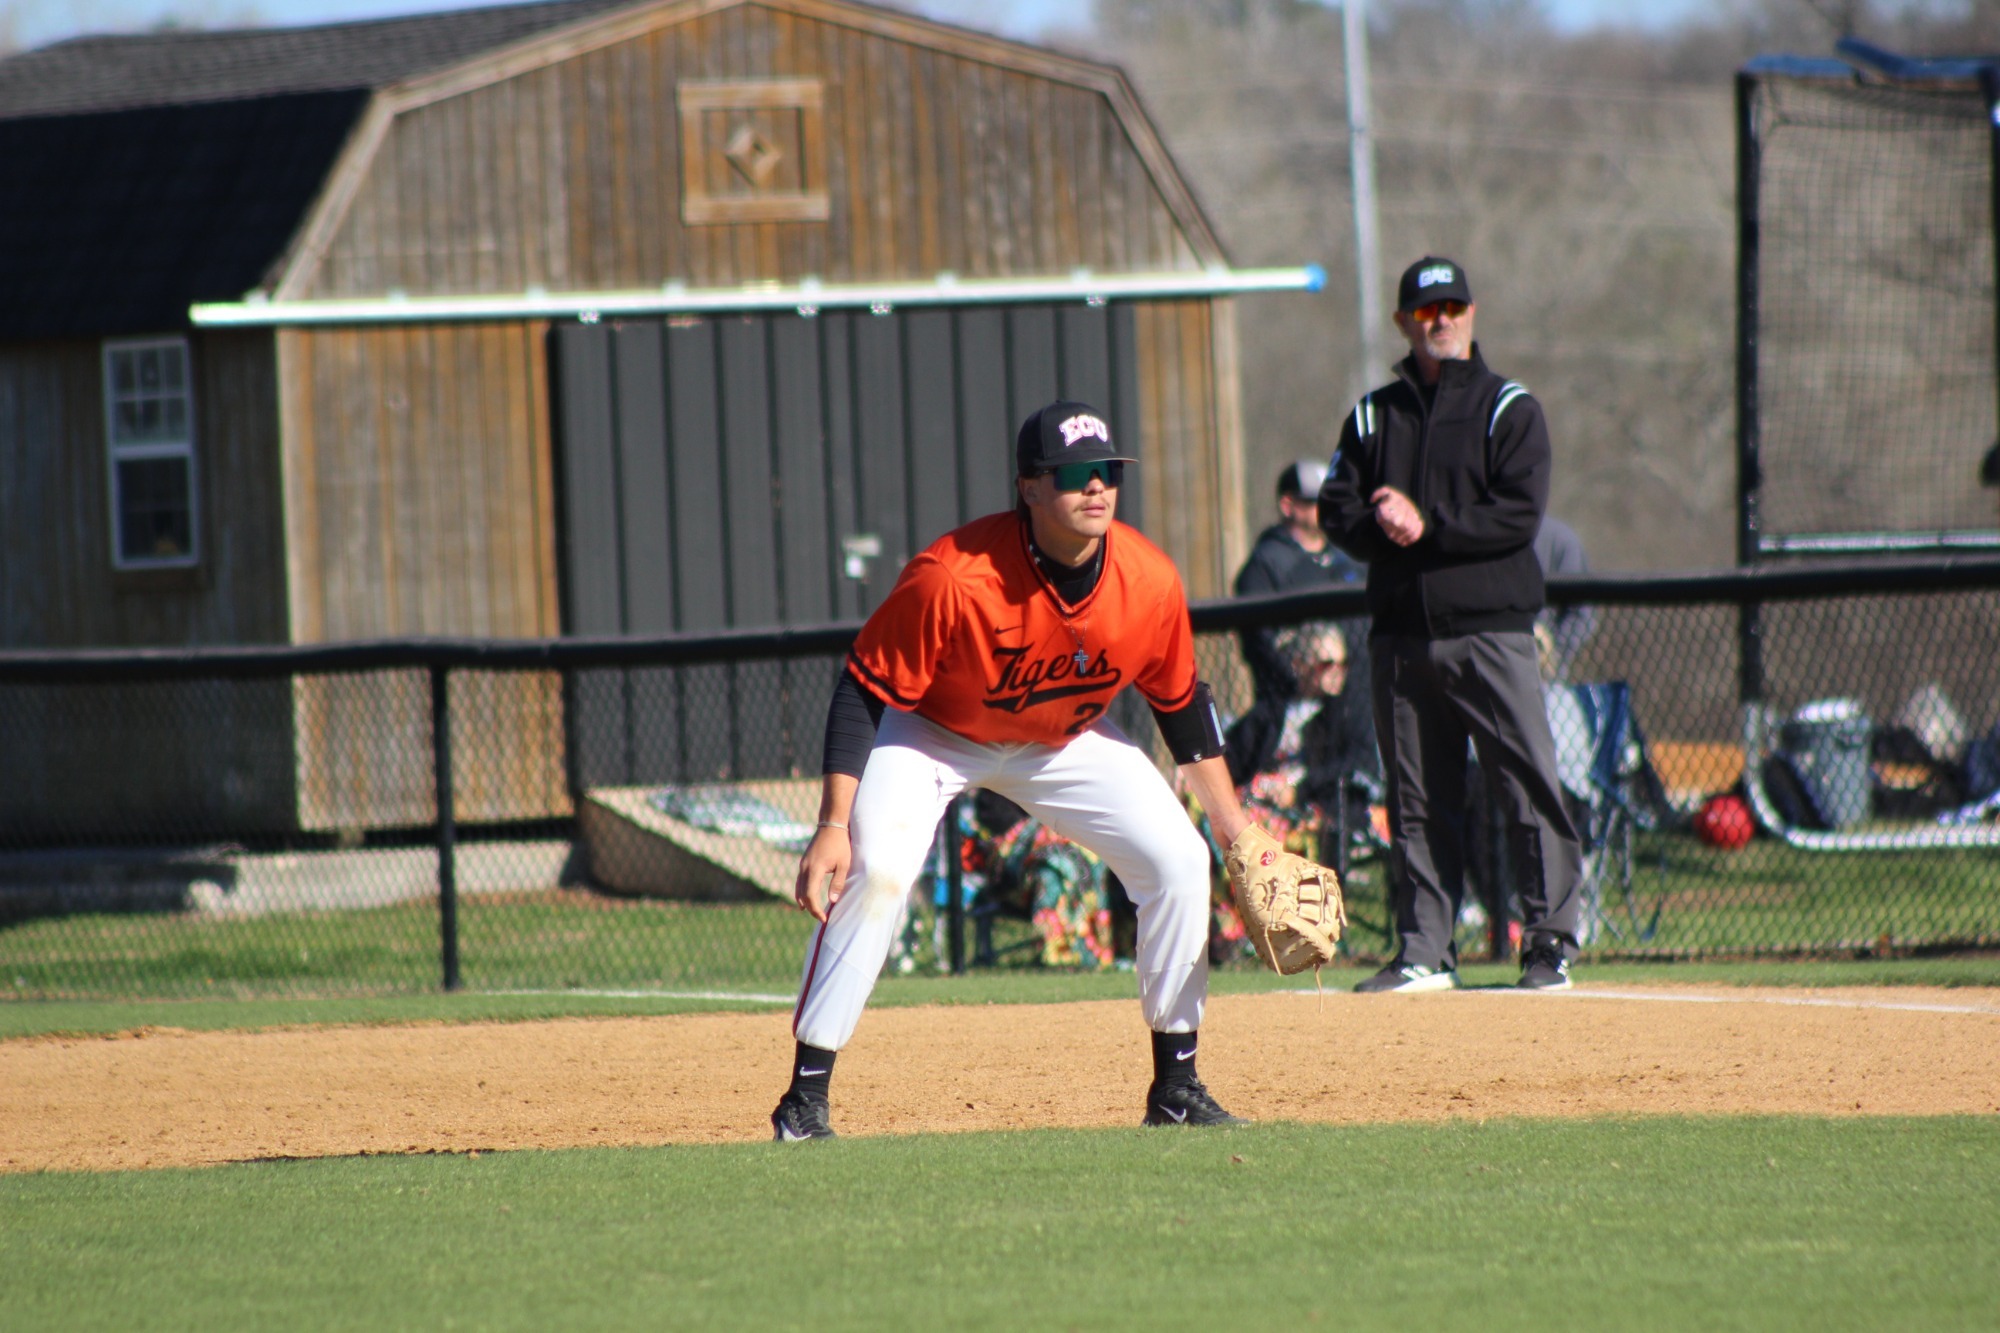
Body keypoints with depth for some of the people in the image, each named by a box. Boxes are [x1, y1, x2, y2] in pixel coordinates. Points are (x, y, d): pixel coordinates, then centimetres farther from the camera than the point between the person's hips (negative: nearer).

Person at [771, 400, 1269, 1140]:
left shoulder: (1149, 582, -22)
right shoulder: (953, 578, -36)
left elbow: (1182, 706, -4)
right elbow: (864, 692, -28)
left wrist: (1236, 829, -3)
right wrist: (833, 826, -35)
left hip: (1066, 741, 4)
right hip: (930, 732, -4)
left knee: (1178, 859, -7)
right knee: (875, 871, -26)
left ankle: (1176, 1087, 7)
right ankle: (805, 1100, -19)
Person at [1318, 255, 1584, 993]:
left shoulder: (1509, 409, 4)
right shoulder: (1373, 417, 15)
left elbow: (1519, 515, -7)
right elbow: (1337, 510, 8)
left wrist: (1427, 525, -14)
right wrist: (1384, 527, -13)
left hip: (1490, 628, -3)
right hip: (1401, 633, 4)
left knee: (1530, 786, -9)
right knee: (1415, 799, 5)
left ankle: (1551, 943, -7)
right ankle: (1425, 952, 10)